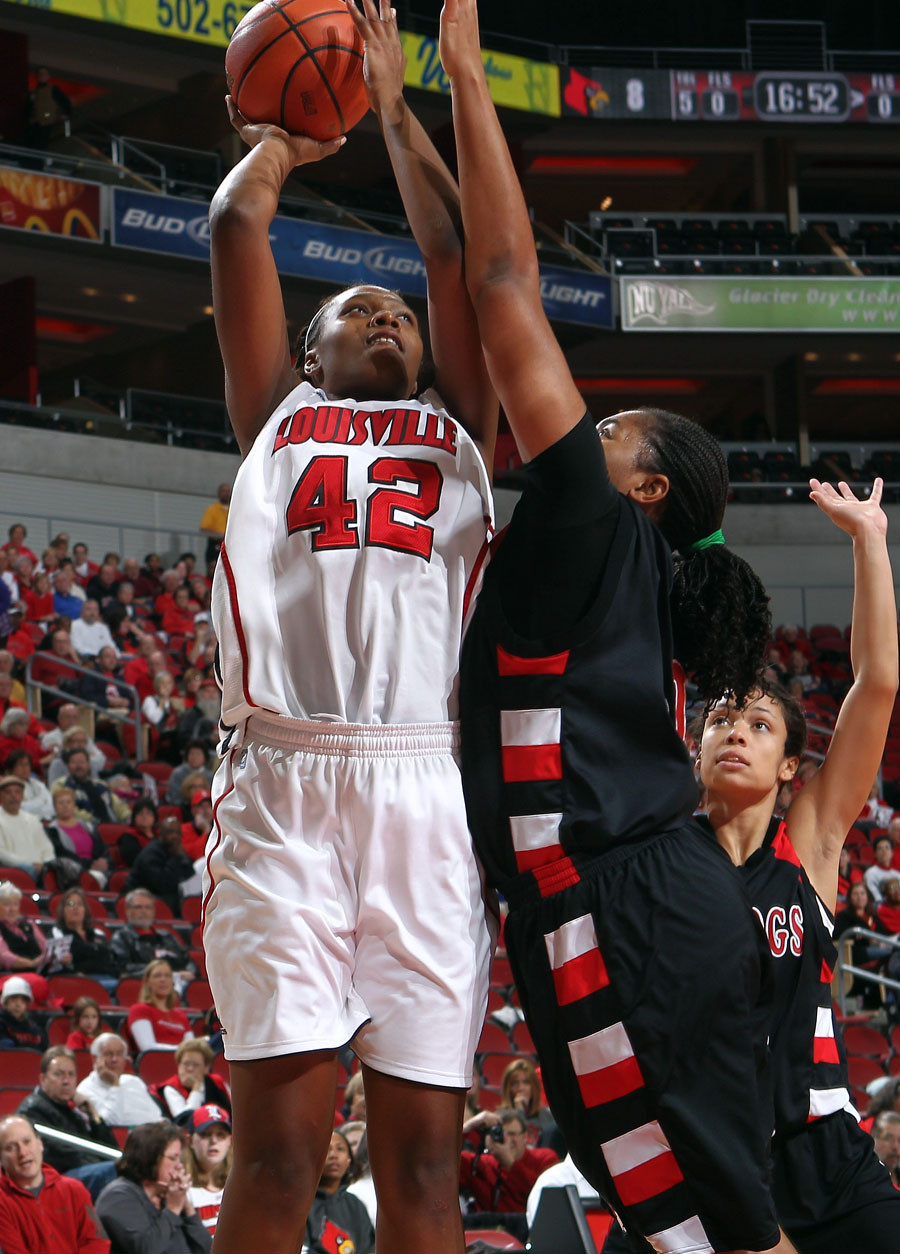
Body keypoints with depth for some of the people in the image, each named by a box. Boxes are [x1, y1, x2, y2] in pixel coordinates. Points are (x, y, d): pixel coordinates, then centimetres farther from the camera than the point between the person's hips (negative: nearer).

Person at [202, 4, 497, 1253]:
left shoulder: (460, 433, 26)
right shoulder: (277, 417, 24)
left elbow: (461, 255, 18)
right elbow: (236, 226, 19)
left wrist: (393, 108, 26)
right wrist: (285, 134, 35)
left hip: (426, 784, 1)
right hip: (282, 775, -1)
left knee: (422, 1148, -3)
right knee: (280, 1139, -10)